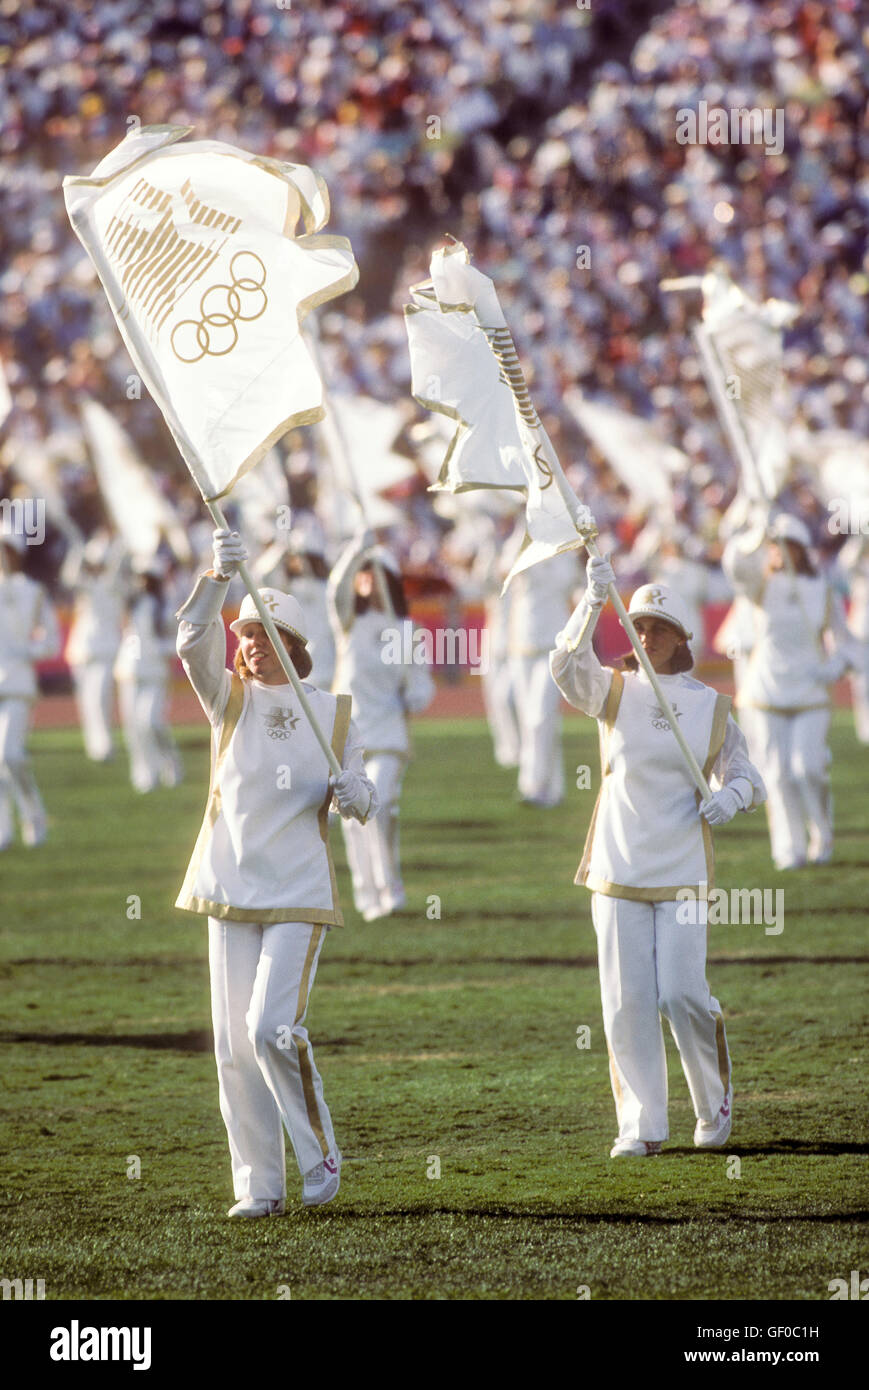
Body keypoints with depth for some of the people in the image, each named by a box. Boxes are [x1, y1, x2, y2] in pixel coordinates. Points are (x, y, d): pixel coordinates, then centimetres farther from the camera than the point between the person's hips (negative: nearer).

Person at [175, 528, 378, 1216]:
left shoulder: (332, 712, 6)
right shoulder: (230, 699, 6)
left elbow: (365, 800, 10)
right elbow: (194, 641, -13)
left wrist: (353, 795, -14)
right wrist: (218, 578, -27)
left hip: (301, 894, -2)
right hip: (231, 891, 2)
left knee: (272, 1028, -16)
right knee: (235, 1045, 1)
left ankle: (321, 1155, 2)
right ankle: (259, 1186, 9)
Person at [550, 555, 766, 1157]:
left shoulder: (710, 705, 6)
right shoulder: (614, 691, 3)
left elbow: (746, 775, 12)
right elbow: (567, 666, -17)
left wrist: (732, 795, -12)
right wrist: (594, 603, -31)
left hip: (683, 870, -1)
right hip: (617, 870, 1)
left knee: (682, 994, -8)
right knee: (627, 1002, -1)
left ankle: (716, 1103, 15)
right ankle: (643, 1127, 6)